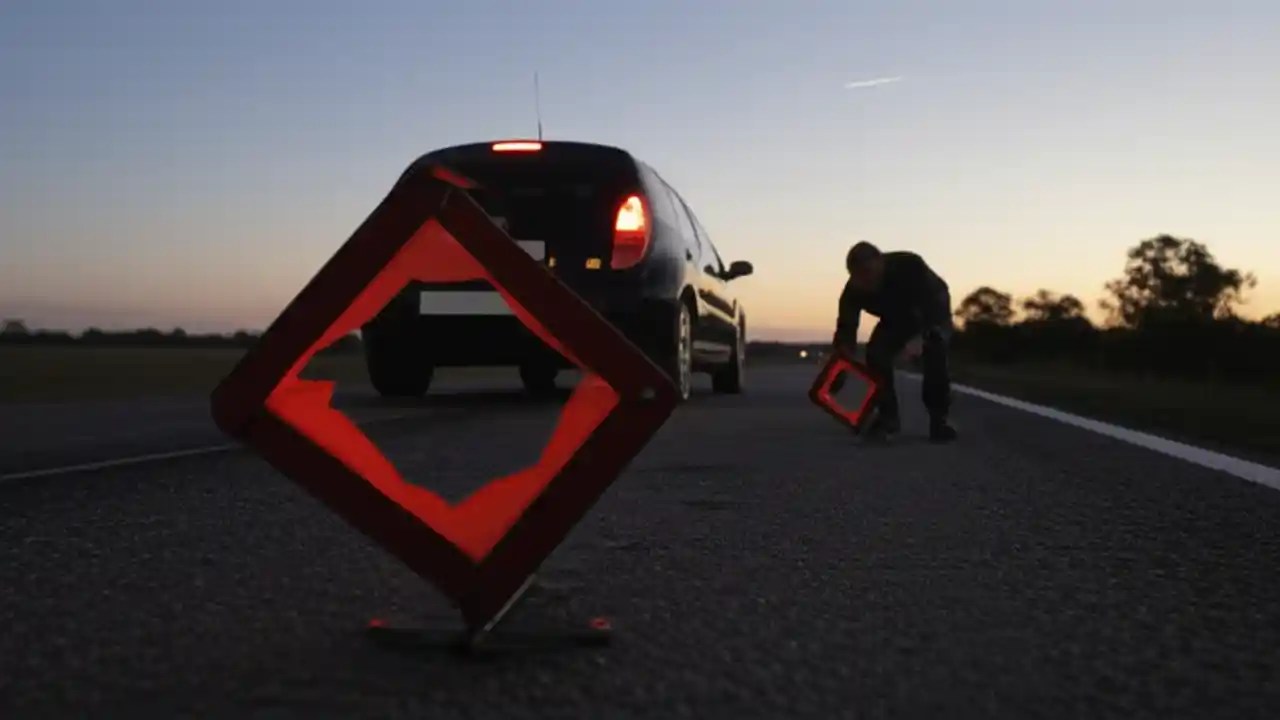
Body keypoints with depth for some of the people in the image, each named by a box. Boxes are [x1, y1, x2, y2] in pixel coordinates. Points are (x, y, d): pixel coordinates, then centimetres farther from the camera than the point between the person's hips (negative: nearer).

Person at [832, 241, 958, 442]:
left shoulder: (910, 265, -40)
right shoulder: (854, 290, -29)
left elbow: (937, 299, -40)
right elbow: (846, 329, -28)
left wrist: (920, 337, -56)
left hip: (933, 314, -3)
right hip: (895, 320, 4)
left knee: (934, 352, -31)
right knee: (875, 354, -21)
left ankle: (940, 418, -18)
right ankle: (887, 415, -3)